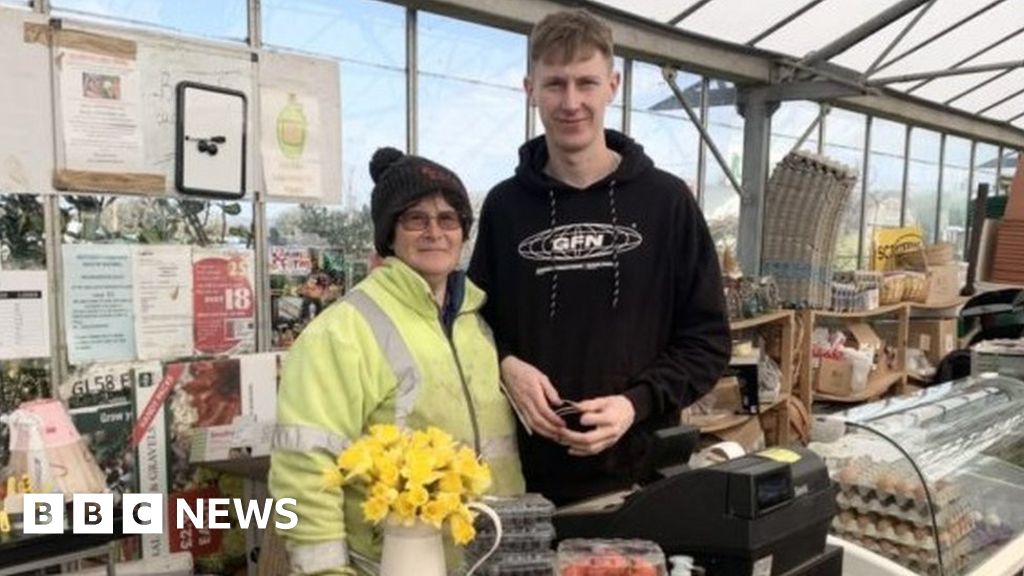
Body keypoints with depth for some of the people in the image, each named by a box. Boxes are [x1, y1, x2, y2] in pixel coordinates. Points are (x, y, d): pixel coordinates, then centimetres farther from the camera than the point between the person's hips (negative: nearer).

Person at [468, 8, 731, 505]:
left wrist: (637, 402, -15)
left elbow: (708, 339, 0)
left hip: (642, 469, -1)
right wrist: (507, 366, -10)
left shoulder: (667, 200, -3)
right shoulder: (503, 206, 2)